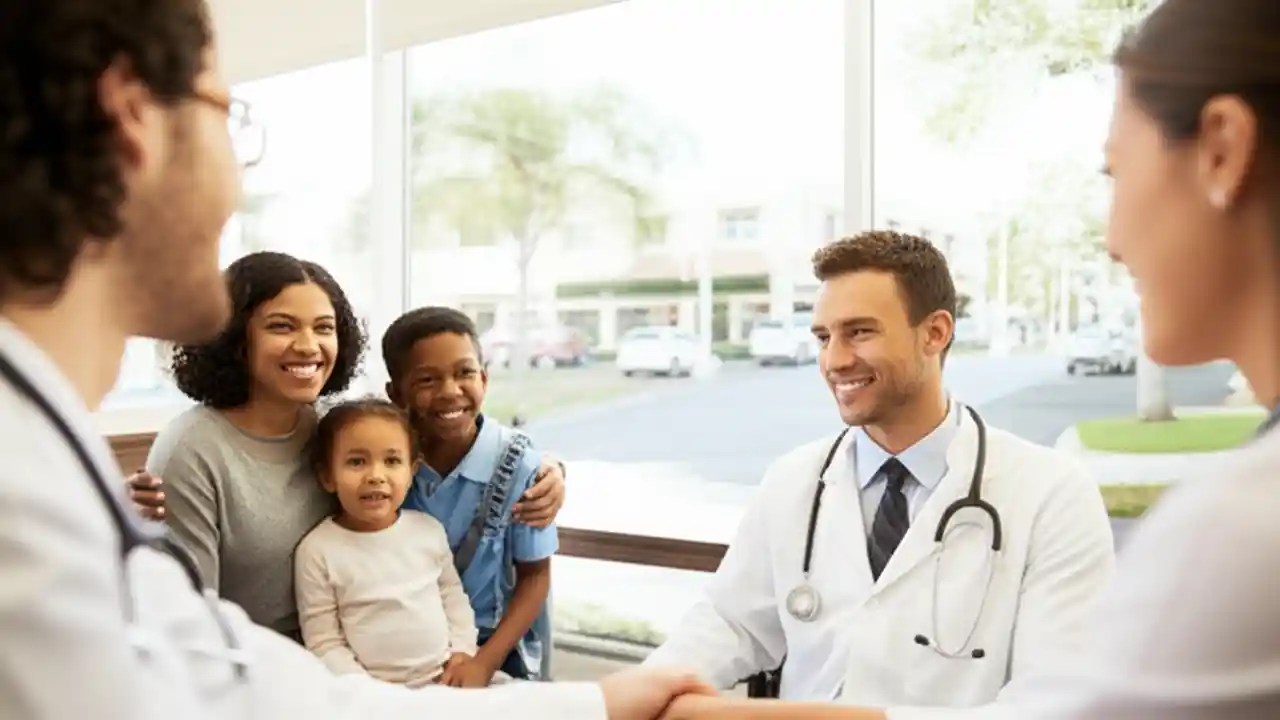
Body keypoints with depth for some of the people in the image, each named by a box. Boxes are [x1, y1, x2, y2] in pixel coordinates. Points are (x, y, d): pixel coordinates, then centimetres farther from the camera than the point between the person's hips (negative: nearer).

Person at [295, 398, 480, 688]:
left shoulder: (430, 529, 1)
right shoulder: (318, 550, -9)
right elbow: (324, 643, -7)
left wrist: (464, 649, 1)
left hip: (447, 678, 2)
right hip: (377, 692, -2)